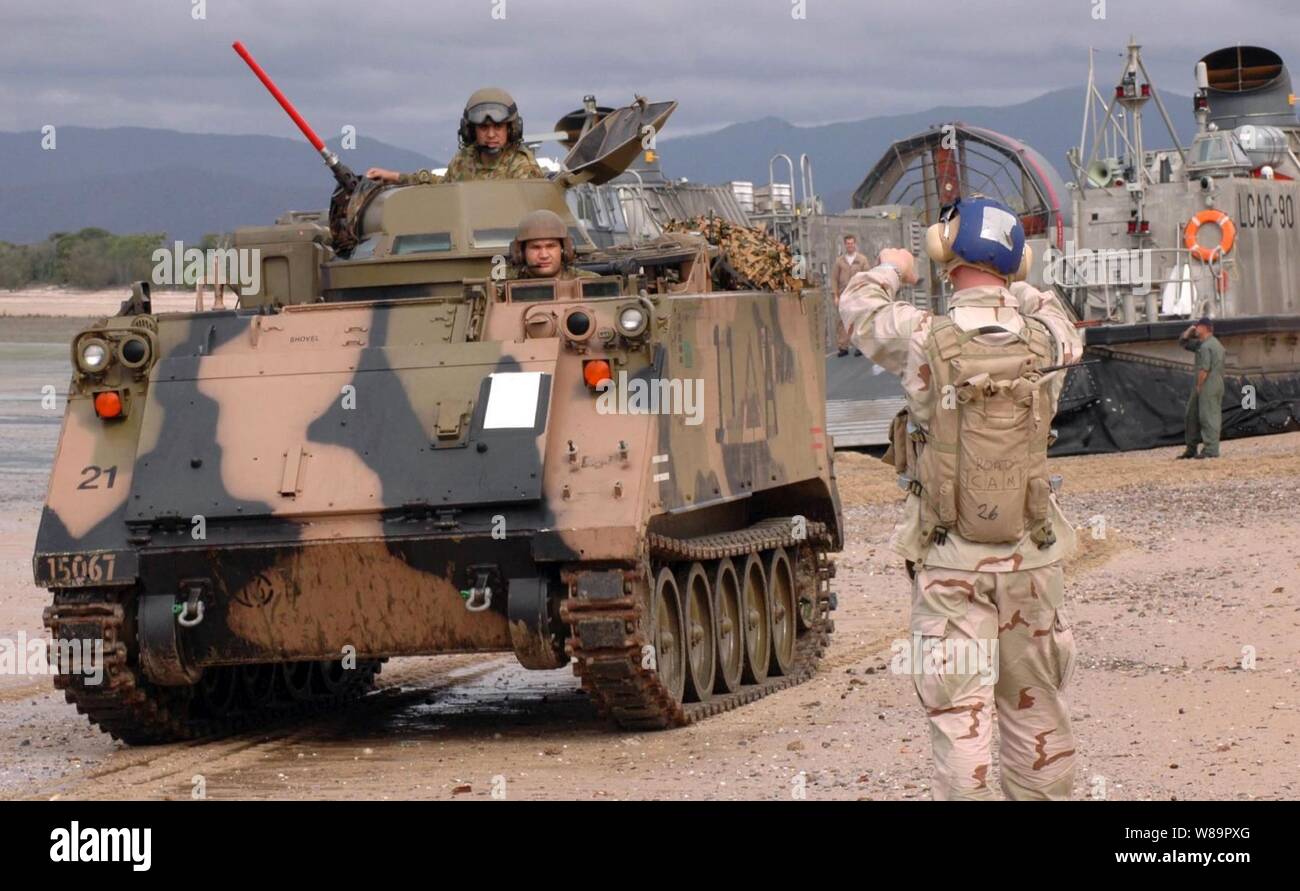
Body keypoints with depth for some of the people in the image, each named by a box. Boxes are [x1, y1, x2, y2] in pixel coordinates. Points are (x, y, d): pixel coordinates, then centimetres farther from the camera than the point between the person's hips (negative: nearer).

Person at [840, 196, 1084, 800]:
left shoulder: (923, 339, -12)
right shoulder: (1047, 341, -5)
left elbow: (857, 307, 8)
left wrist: (889, 269, 29)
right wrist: (1015, 286, 37)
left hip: (947, 562, -3)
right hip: (1030, 558, 3)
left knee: (959, 711, -2)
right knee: (1034, 706, 13)